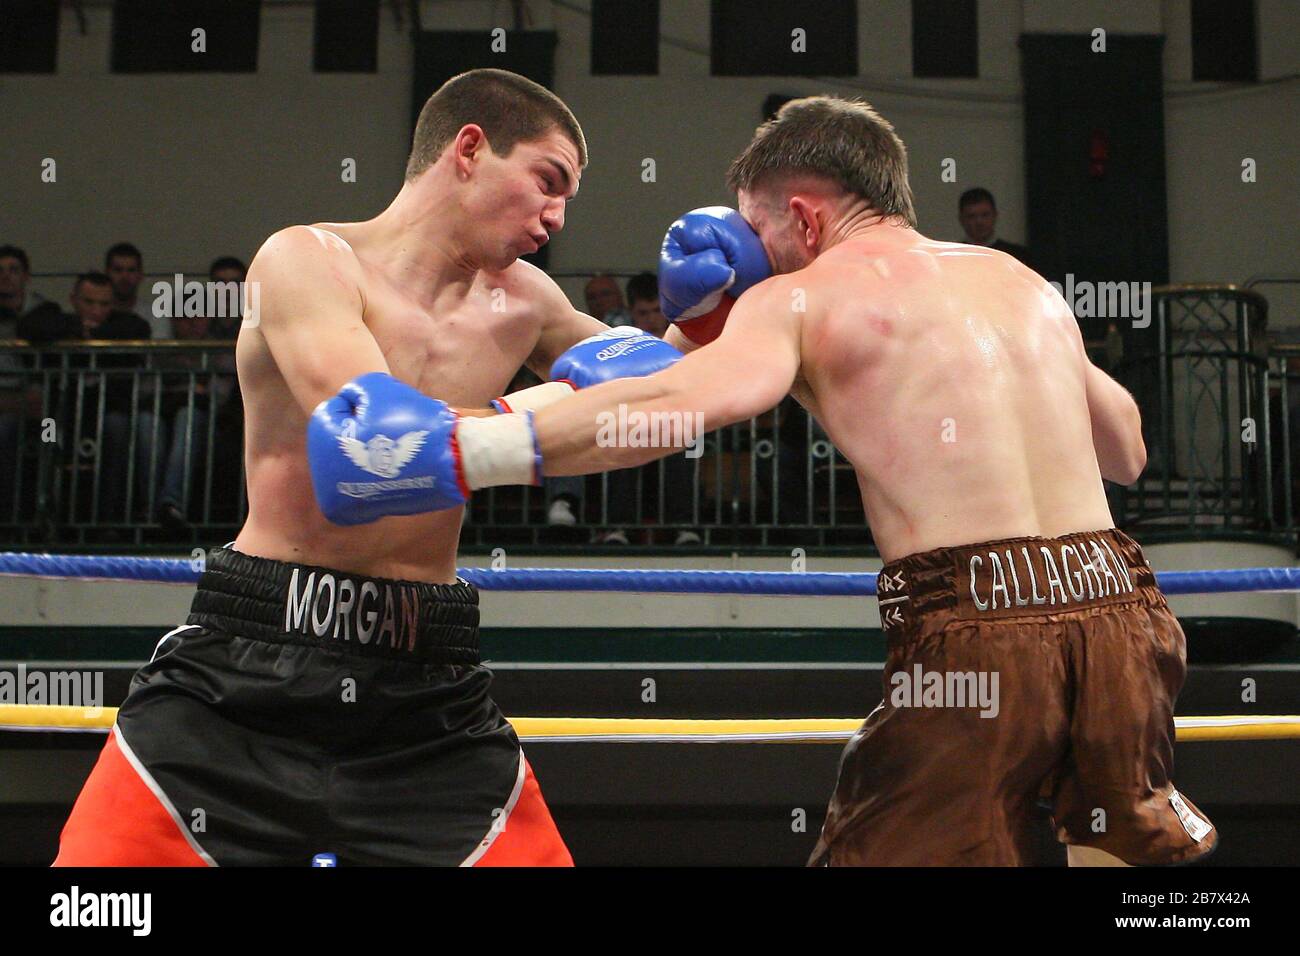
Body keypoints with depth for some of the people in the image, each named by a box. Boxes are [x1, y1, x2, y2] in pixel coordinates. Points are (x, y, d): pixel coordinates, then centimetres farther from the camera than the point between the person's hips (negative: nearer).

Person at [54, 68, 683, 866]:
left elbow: (629, 362, 29)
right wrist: (562, 400, -13)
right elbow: (376, 450, -22)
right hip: (247, 678, -4)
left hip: (427, 694, 5)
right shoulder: (307, 259, -7)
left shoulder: (520, 301, 10)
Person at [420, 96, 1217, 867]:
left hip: (976, 633, -6)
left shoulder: (800, 297, 2)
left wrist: (460, 450, -19)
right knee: (1122, 848, 27)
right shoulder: (1026, 281, 20)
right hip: (1116, 612, 6)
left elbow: (686, 400, -19)